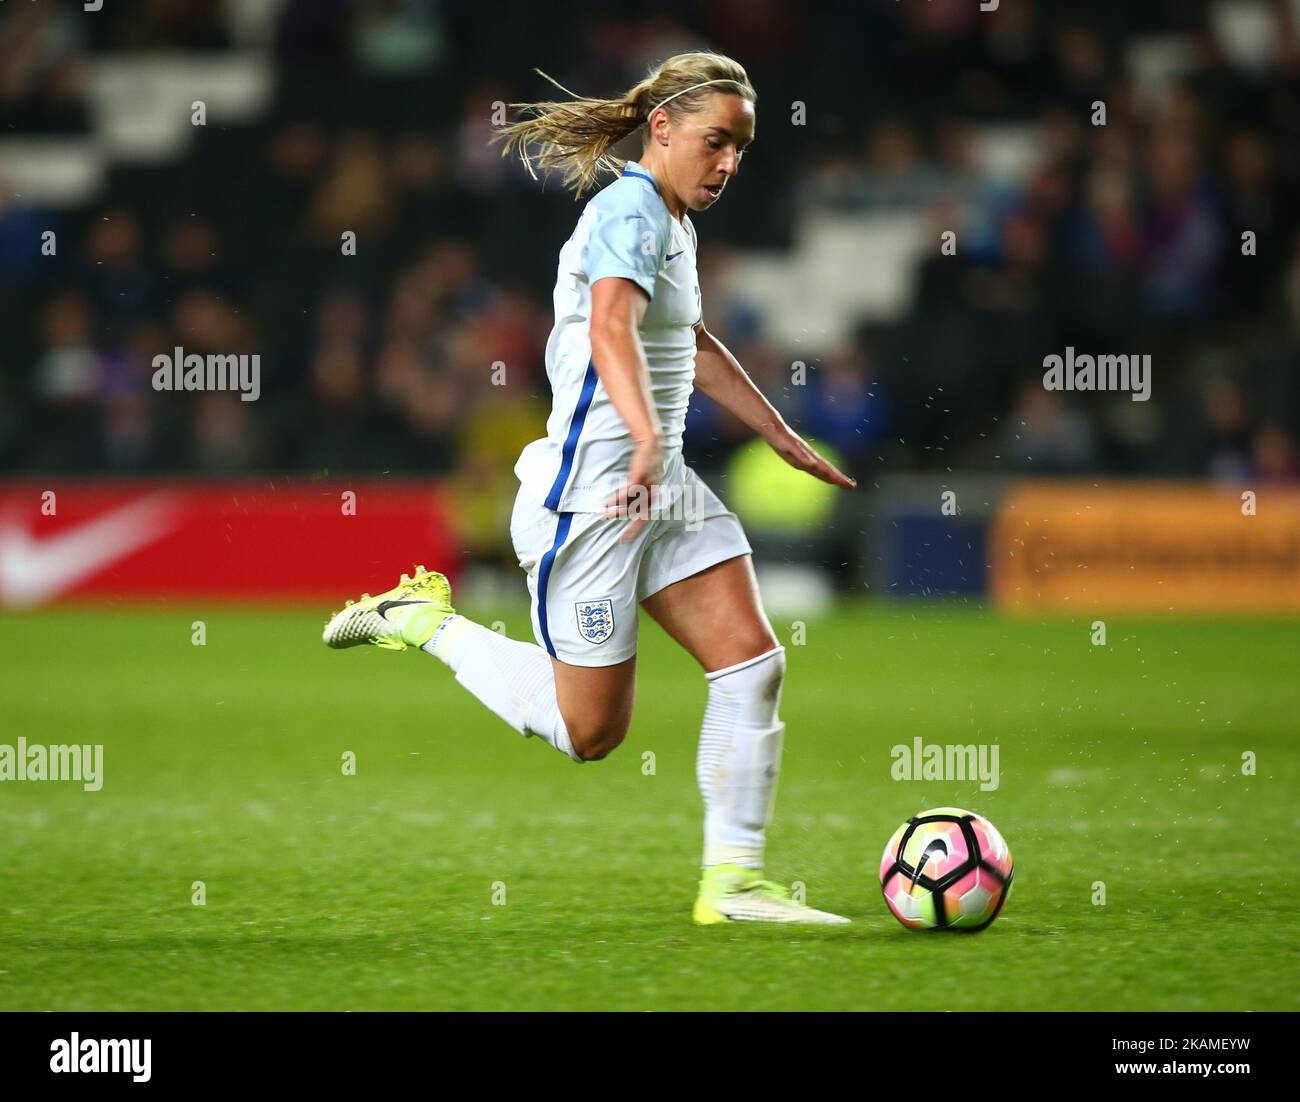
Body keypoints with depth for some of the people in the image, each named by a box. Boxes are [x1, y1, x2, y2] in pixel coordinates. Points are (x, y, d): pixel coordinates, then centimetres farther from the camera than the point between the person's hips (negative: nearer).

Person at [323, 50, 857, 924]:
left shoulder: (672, 222, 15)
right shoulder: (631, 211, -15)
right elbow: (612, 328, -35)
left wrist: (783, 439, 38)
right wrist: (648, 443, -50)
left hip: (660, 487, 9)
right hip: (590, 492, -9)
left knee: (753, 662, -4)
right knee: (590, 731, -1)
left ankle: (733, 881, 0)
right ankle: (427, 622, 16)